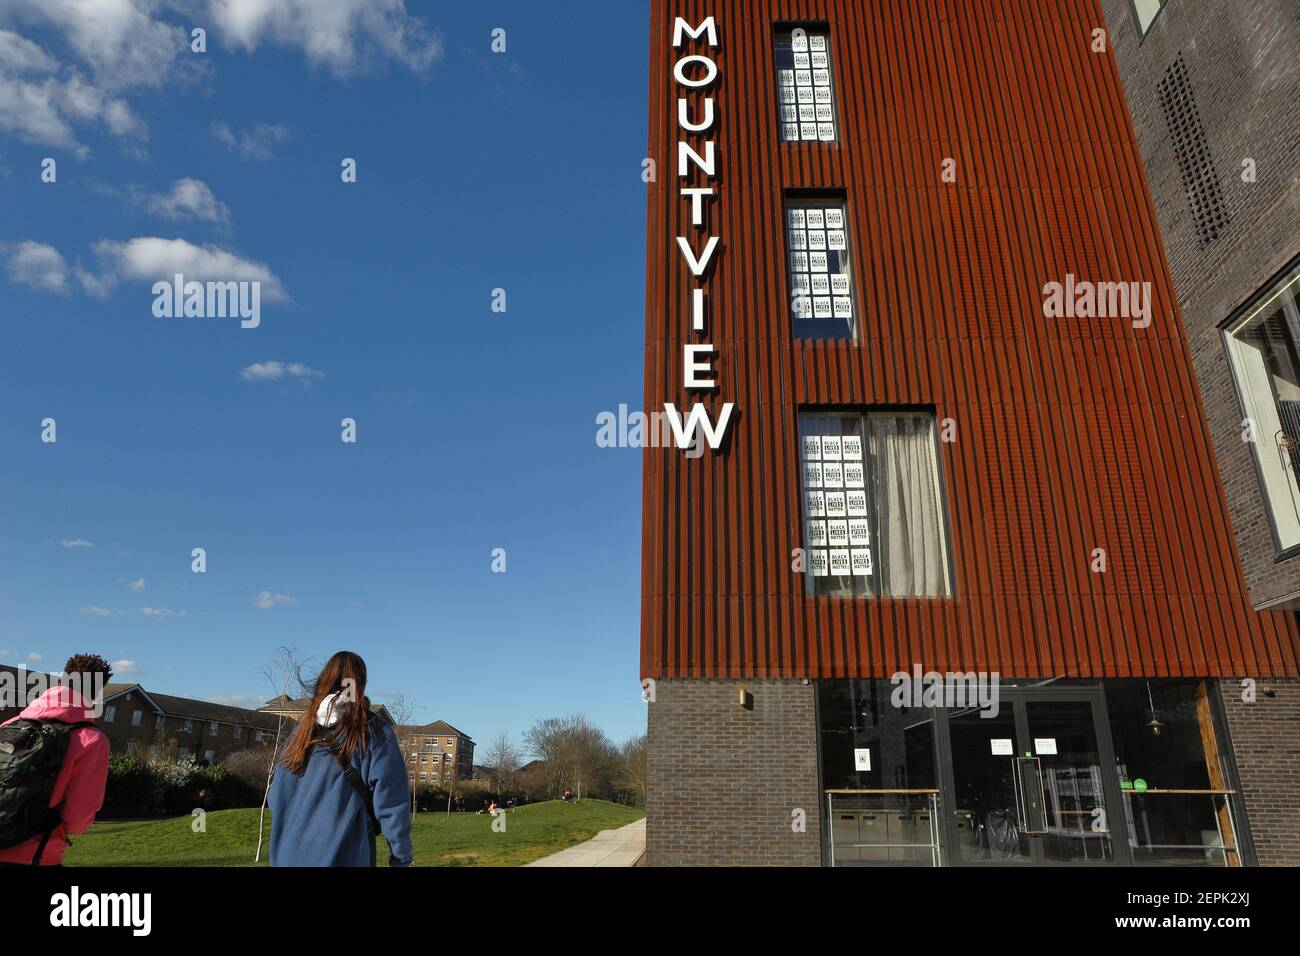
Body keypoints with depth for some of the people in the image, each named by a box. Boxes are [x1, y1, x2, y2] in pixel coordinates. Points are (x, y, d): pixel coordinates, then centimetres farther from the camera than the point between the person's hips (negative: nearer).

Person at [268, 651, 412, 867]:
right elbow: (390, 802, -9)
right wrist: (401, 857, -1)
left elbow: (278, 797, 11)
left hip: (289, 855, 4)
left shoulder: (303, 730, 5)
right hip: (343, 857, -4)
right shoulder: (375, 734, -8)